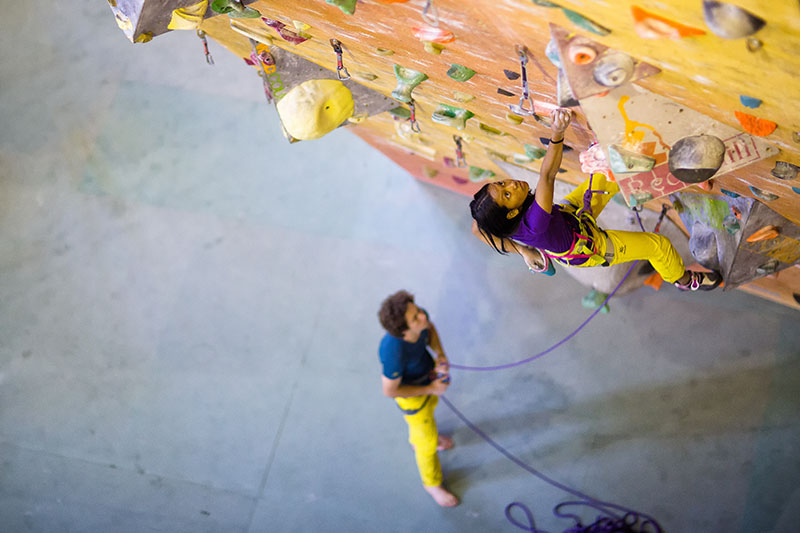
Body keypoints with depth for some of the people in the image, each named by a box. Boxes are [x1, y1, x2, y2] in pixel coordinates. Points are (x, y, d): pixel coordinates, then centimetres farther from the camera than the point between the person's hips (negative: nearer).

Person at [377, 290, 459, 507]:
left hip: (428, 371, 6)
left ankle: (417, 439, 70)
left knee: (430, 406, 36)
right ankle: (432, 483, 48)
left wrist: (441, 355, -20)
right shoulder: (394, 353, -46)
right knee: (428, 441, 17)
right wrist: (430, 389, -21)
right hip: (411, 392, -5)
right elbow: (389, 391, -28)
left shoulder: (418, 317, -32)